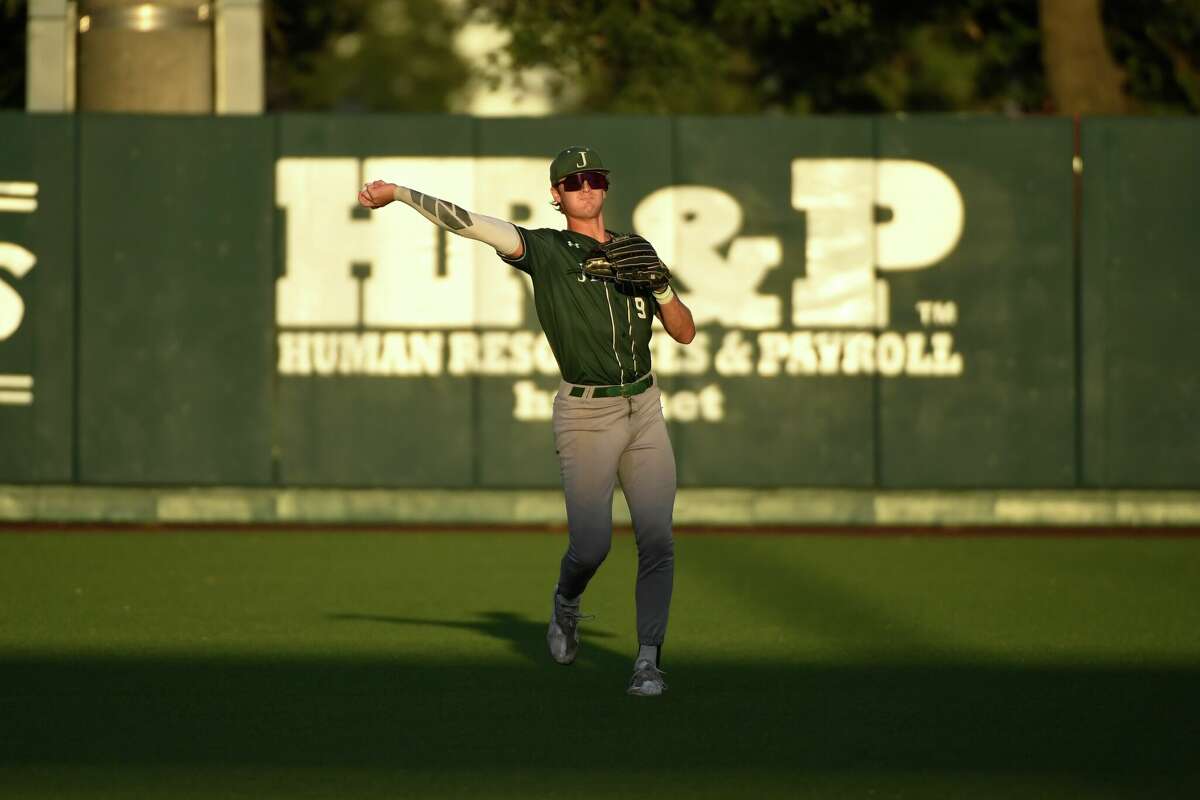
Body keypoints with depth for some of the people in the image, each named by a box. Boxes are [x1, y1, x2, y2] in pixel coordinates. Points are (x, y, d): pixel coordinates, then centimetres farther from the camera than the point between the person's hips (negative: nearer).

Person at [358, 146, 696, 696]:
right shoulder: (546, 250, -1)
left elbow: (685, 332, 8)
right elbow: (470, 224, -12)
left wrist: (658, 284, -10)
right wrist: (398, 193, -23)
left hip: (644, 409, 4)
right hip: (586, 417, -4)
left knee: (657, 540, -6)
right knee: (591, 546, -9)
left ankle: (648, 660, -1)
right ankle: (566, 605, 24)